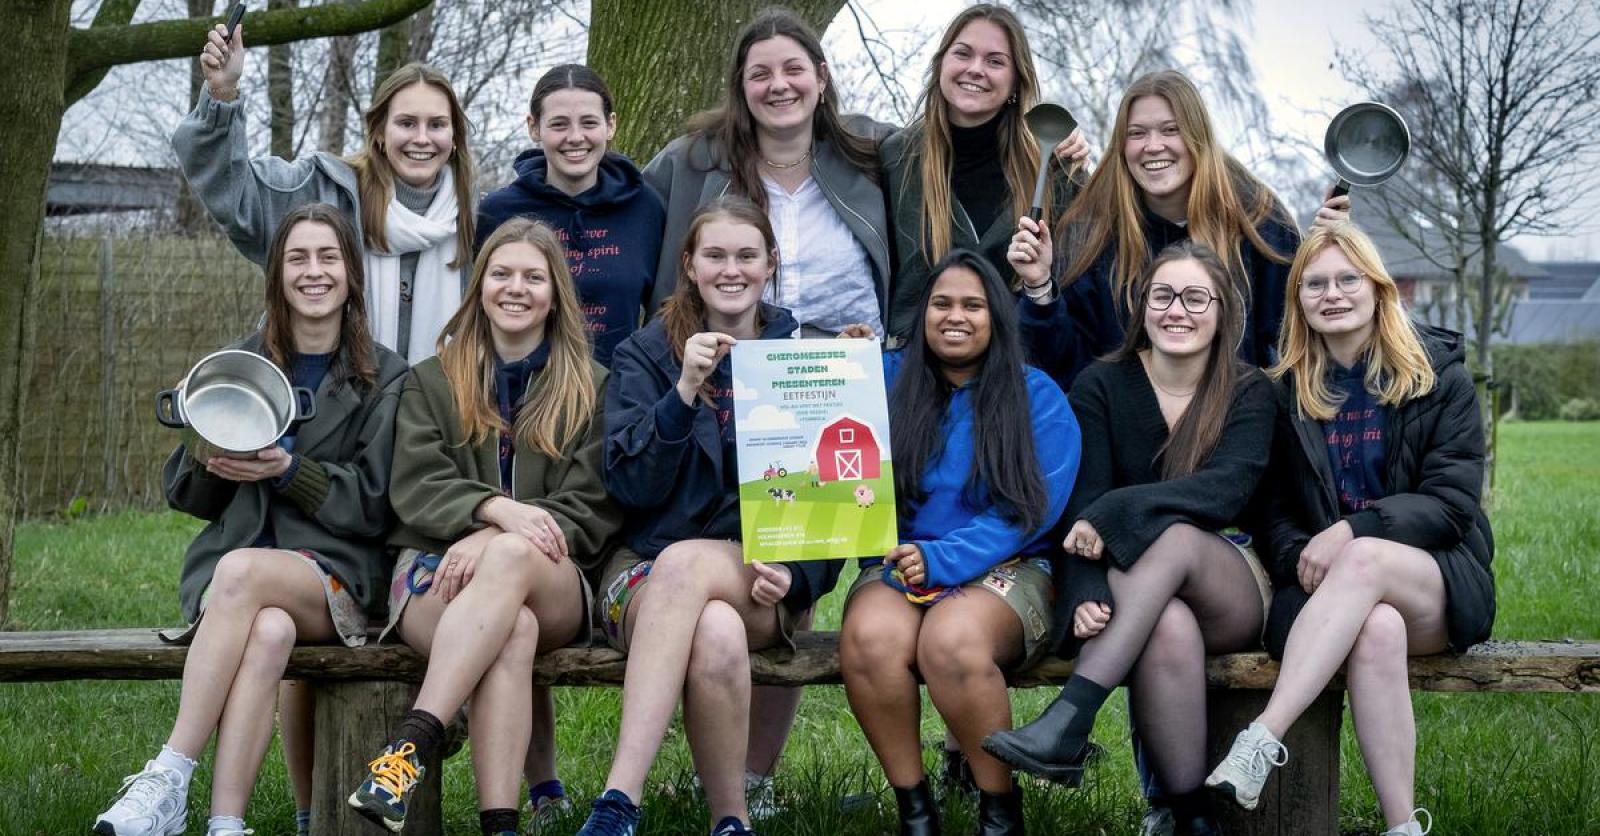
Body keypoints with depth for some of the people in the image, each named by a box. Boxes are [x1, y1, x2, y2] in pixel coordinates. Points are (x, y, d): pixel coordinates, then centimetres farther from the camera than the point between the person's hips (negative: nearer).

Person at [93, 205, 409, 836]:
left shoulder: (384, 377, 7)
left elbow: (373, 506, 0)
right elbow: (185, 496, 16)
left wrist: (290, 471, -15)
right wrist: (207, 460, -8)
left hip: (336, 576, -2)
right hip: (227, 564, 2)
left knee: (242, 571, -36)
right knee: (269, 630, -35)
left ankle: (169, 780, -36)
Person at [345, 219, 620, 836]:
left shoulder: (591, 389, 15)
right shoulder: (432, 381, 18)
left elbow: (594, 509, 3)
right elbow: (415, 488, 2)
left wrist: (498, 541, -15)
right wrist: (495, 507, -20)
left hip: (553, 586, 0)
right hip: (437, 569, 0)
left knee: (511, 556, -39)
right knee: (513, 631, -38)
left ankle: (413, 742, -46)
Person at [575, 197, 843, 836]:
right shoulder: (645, 354, 8)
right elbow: (631, 484, -4)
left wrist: (796, 574, -10)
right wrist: (684, 393, -17)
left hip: (762, 578, 0)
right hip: (645, 571, 0)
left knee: (683, 562, -36)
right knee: (717, 635, -37)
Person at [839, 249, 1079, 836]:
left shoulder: (1036, 396, 4)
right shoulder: (888, 381, 12)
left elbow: (1033, 508, -7)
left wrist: (941, 560, -18)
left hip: (1005, 571, -2)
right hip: (896, 566, 2)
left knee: (951, 642, -35)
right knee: (870, 638, -32)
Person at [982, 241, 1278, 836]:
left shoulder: (1249, 392, 3)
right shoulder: (1101, 386, 3)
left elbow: (1228, 488, -17)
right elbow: (1082, 505, -9)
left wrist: (1118, 511, -29)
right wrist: (1086, 596, -28)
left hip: (1230, 594, 1)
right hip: (1133, 593, 0)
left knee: (1173, 536, -35)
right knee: (1170, 630, -38)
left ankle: (1066, 725, -42)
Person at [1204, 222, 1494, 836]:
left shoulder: (1438, 371, 4)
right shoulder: (1288, 389, 12)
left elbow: (1452, 501, -5)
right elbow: (1276, 508, 11)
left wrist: (1353, 532, -19)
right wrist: (1301, 558, -13)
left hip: (1441, 582, -1)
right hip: (1325, 584, 1)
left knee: (1364, 561, -38)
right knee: (1378, 630, -37)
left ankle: (1259, 745, -49)